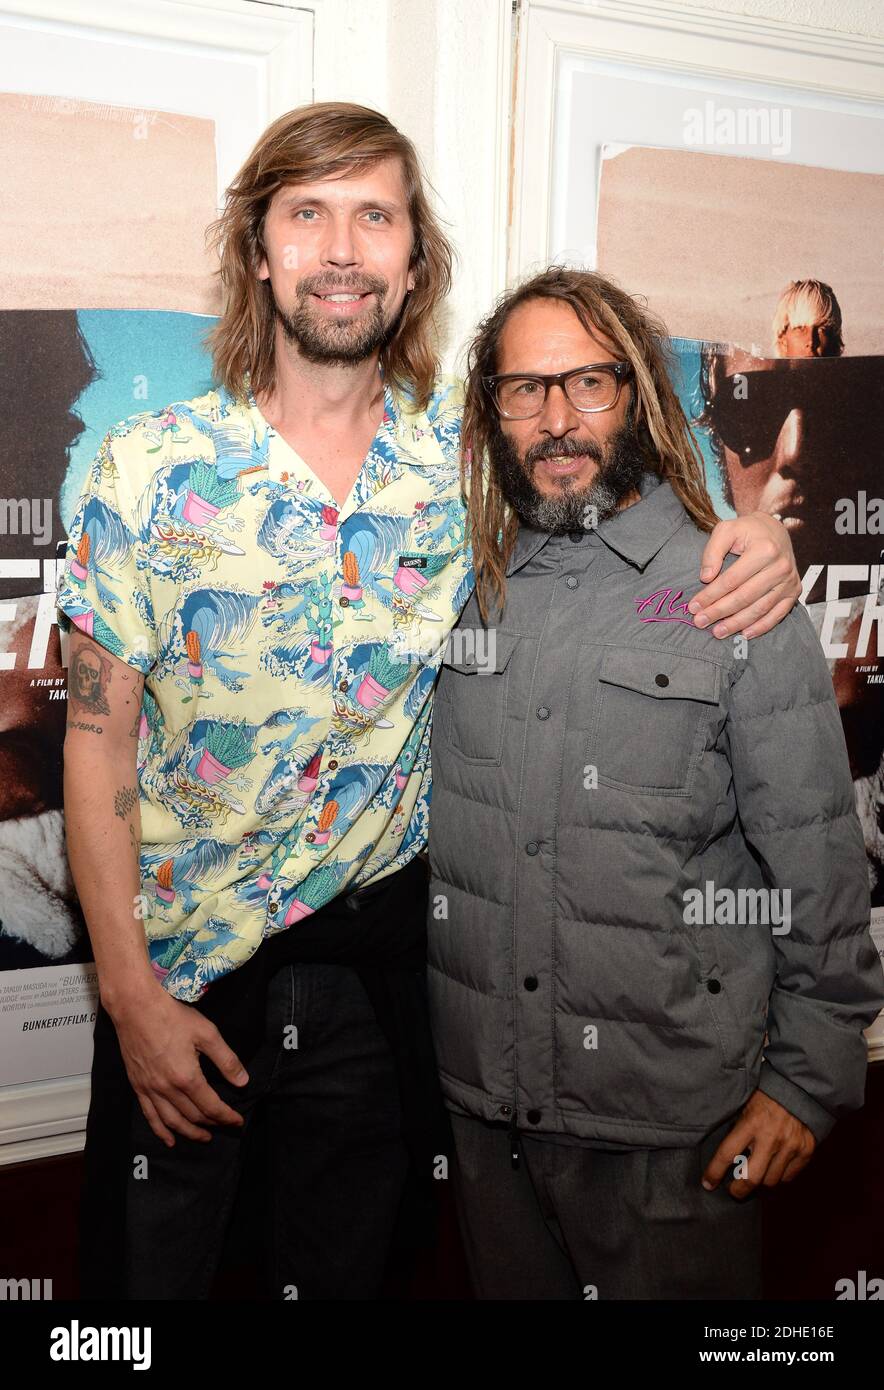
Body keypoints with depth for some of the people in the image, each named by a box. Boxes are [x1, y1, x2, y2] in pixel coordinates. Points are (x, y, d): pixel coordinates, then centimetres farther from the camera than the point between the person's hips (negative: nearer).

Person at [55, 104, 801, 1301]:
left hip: (377, 956, 2)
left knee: (341, 1271, 21)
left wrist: (759, 538, -12)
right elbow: (97, 739, -7)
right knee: (145, 1279, 15)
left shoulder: (467, 447, -4)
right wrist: (130, 994, -11)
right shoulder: (154, 467, -9)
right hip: (183, 969, -1)